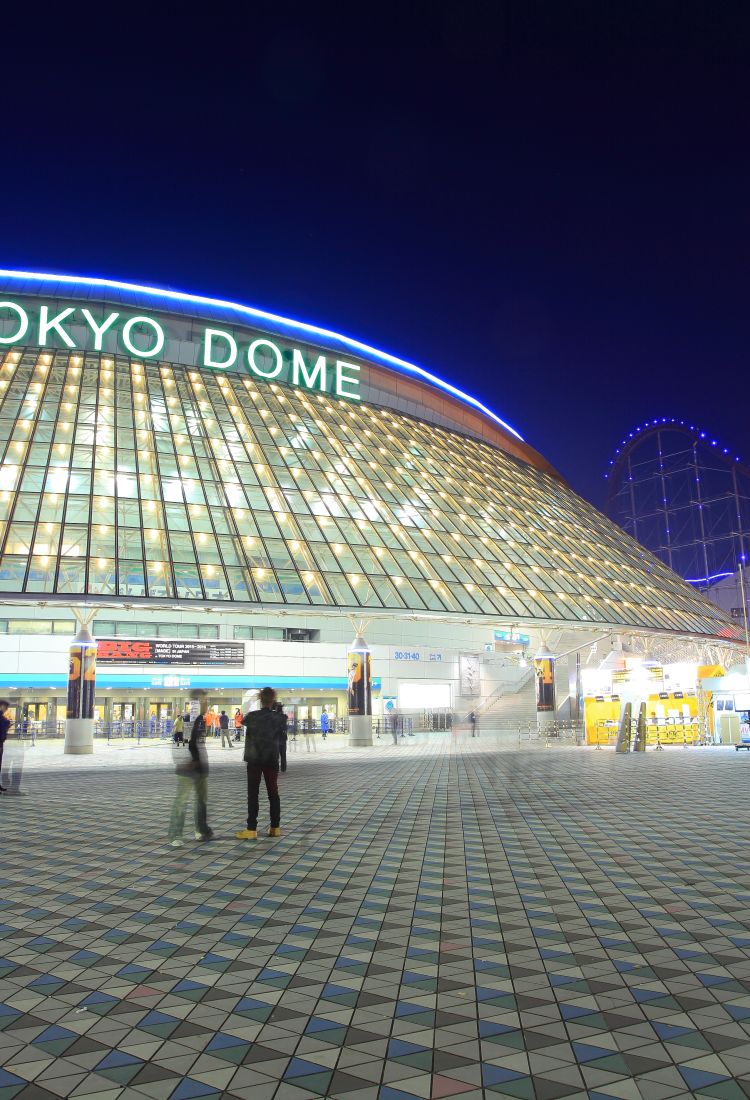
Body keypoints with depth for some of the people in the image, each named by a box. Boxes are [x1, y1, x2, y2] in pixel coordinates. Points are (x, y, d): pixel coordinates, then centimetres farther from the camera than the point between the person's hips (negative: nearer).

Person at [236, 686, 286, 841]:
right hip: (272, 759, 2)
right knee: (273, 793, 10)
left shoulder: (252, 716, -11)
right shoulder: (280, 717, -6)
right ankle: (275, 827, 14)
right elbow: (282, 738, 5)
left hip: (254, 759, -2)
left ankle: (252, 829, 0)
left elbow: (243, 721, 11)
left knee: (253, 794, 2)